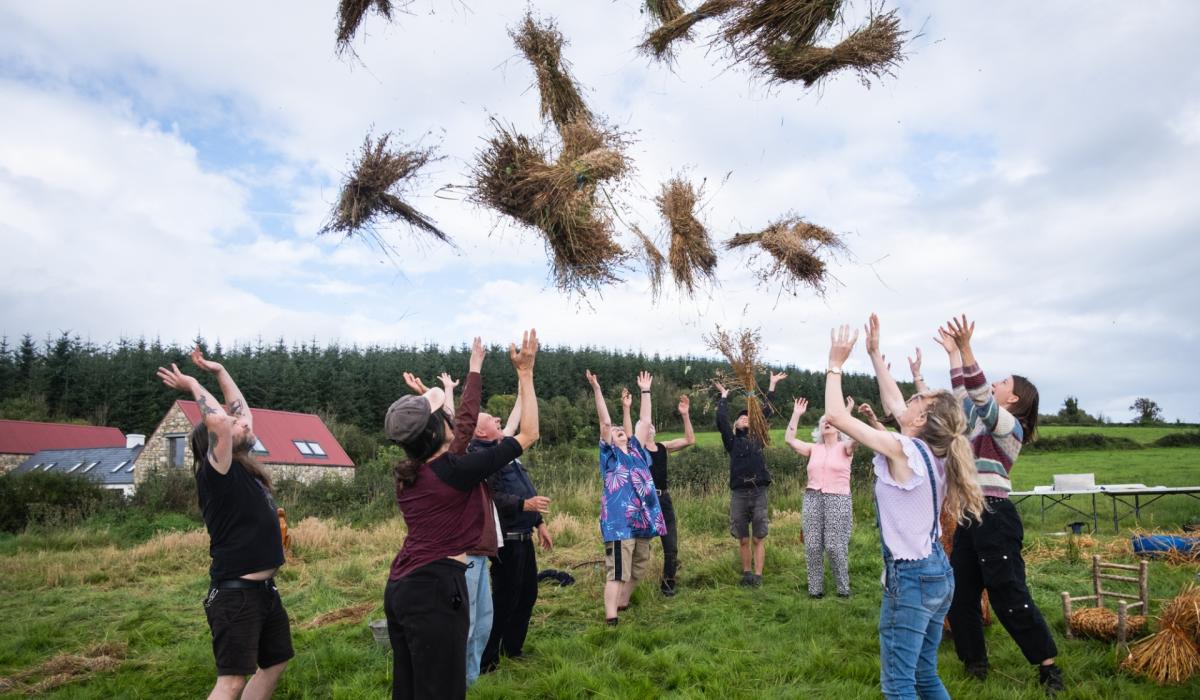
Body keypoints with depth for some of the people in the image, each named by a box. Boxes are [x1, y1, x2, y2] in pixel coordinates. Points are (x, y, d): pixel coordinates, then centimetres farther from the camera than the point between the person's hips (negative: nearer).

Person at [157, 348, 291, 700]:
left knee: (274, 664, 19)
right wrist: (193, 385, -15)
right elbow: (218, 421, -30)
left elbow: (242, 410, 20)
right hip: (236, 594, -9)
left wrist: (220, 371, 22)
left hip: (264, 590, 9)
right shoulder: (218, 472, -12)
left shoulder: (244, 469, 11)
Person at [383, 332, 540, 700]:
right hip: (436, 588, -9)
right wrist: (525, 372, -4)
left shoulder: (410, 471, 5)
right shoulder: (456, 470, -17)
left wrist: (476, 366, 28)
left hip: (401, 586, 9)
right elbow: (528, 434, -10)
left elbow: (464, 423, 18)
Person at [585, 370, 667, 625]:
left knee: (637, 570, 16)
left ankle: (622, 606, 32)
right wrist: (596, 389, -13)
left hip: (643, 520, 7)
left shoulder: (636, 449, 16)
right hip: (619, 521, -7)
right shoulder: (610, 453, 2)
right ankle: (610, 620, -11)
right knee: (617, 572, -11)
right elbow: (605, 422, -7)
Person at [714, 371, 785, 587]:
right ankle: (747, 573, 18)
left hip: (758, 493, 1)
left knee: (758, 538, 3)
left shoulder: (757, 438, 12)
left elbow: (766, 413, 11)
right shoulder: (732, 441, 8)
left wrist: (772, 387, 12)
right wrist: (724, 396, 9)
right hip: (739, 494, 0)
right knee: (743, 539, 7)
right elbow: (721, 421, 0)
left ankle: (758, 575, 8)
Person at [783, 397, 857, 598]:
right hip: (812, 498, 3)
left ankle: (843, 588, 13)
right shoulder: (814, 448, 12)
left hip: (838, 499, -3)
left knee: (835, 546, -5)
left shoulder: (844, 447, 3)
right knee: (812, 546, 3)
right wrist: (796, 415, 0)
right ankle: (815, 588, 14)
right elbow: (789, 439, 2)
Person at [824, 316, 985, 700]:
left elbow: (836, 415, -17)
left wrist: (836, 364, -7)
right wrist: (875, 353, 19)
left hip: (910, 577, -9)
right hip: (937, 572, 9)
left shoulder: (902, 450, -19)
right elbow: (892, 403, 17)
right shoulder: (932, 450, 4)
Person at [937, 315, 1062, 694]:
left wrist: (966, 348, -33)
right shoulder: (982, 420, 14)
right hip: (971, 516, 9)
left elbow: (979, 394, -24)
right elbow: (962, 393, 20)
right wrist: (953, 352, 17)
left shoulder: (1009, 425, -9)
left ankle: (1048, 666, 13)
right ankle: (974, 662, 22)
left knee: (1009, 595, -3)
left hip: (995, 516, -9)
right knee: (960, 593, 11)